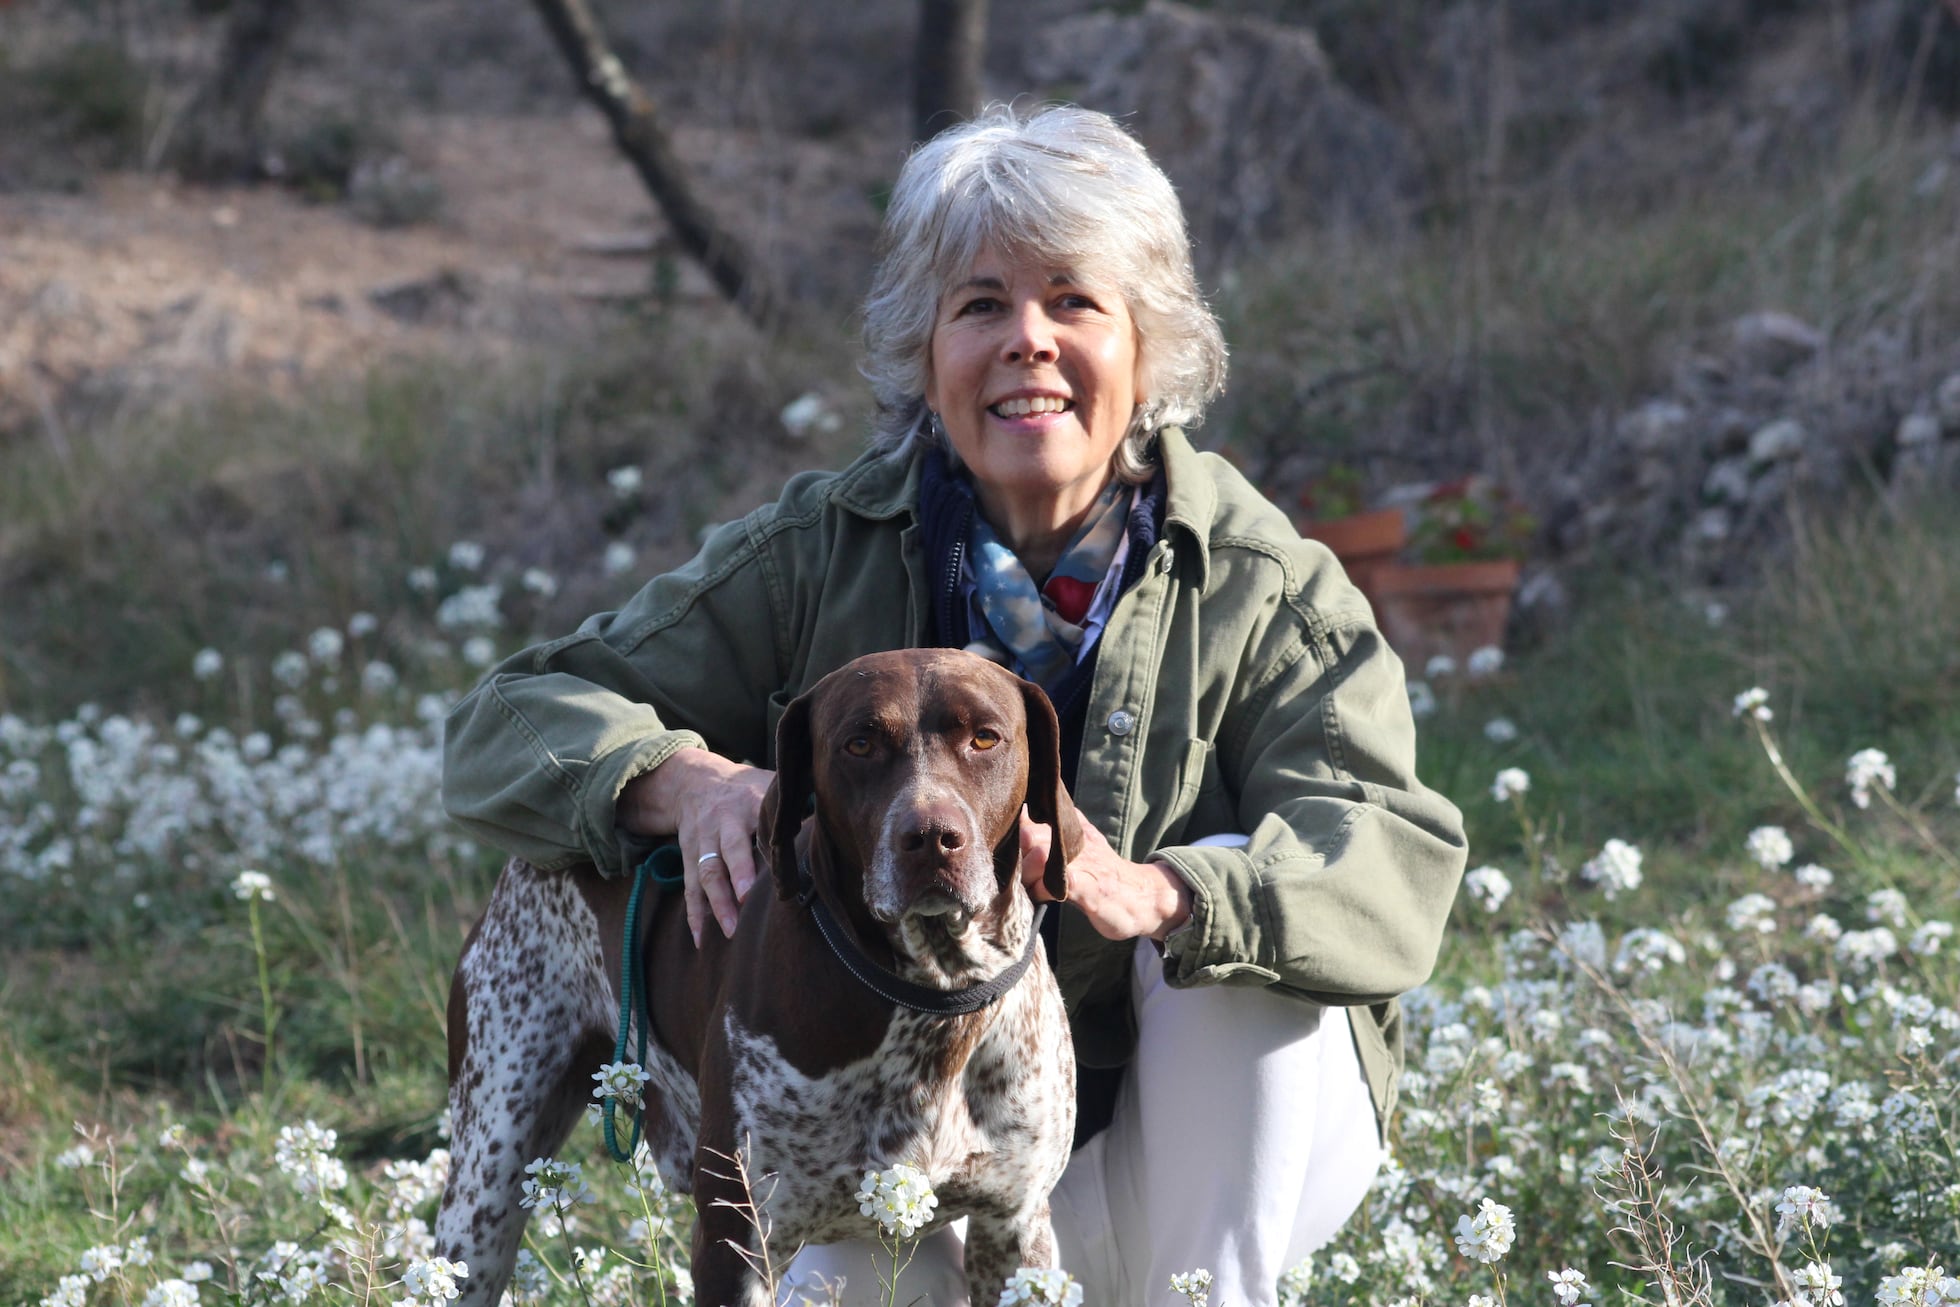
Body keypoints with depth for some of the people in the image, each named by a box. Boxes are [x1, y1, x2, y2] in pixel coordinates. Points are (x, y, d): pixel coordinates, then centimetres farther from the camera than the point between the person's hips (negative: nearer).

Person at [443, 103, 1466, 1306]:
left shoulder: (1262, 587, -11)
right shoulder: (819, 558, -6)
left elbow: (1400, 862, -26)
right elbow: (511, 724, -8)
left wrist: (1151, 893, -47)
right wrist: (690, 781, -32)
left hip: (1226, 1151, -1)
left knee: (1241, 904, -28)